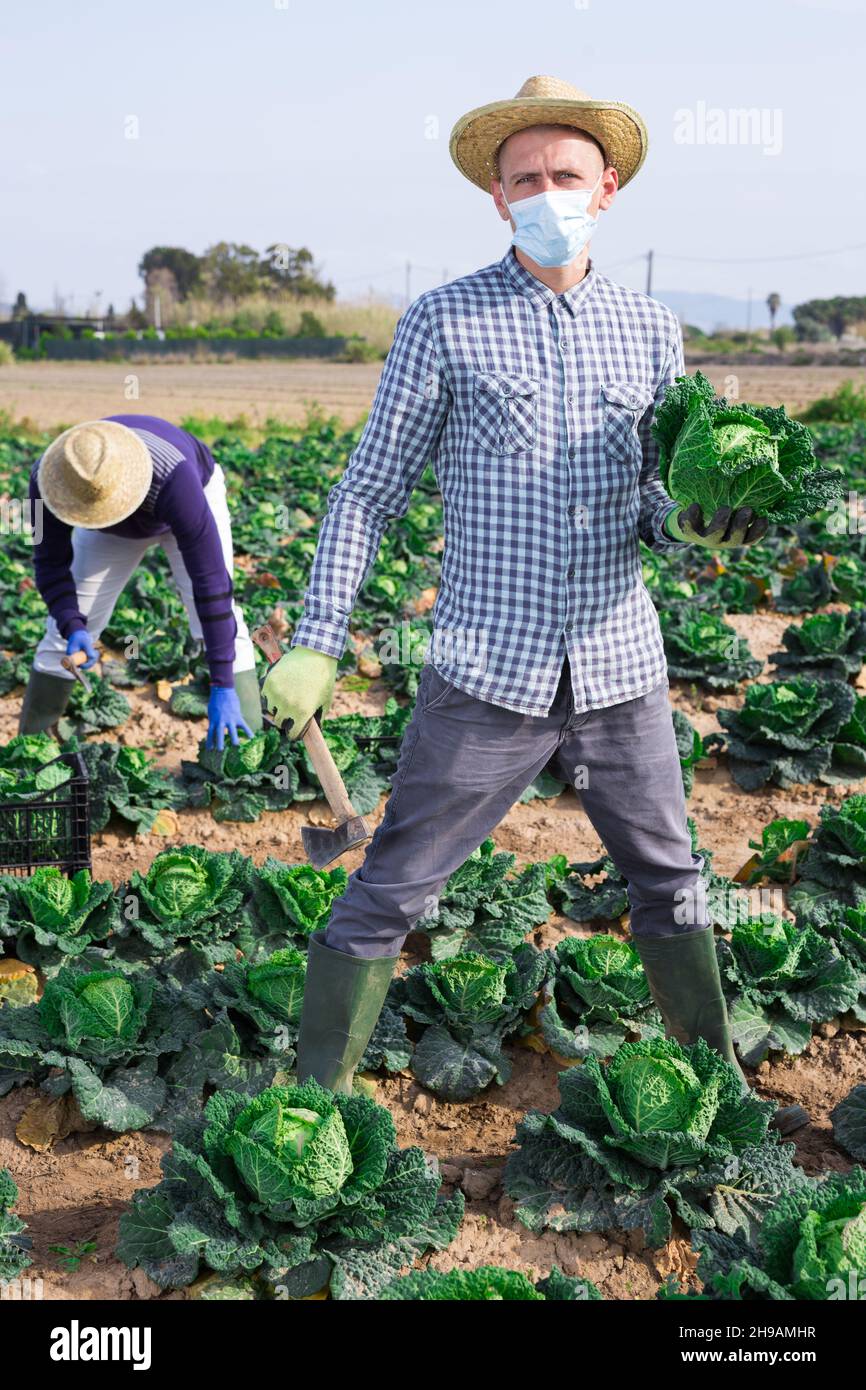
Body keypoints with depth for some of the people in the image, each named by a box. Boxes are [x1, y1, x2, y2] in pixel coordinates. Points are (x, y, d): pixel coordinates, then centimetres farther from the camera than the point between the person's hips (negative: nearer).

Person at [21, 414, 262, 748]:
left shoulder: (171, 479, -49)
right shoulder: (49, 479, -37)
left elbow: (210, 580, -48)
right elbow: (51, 564, -22)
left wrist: (222, 688, -50)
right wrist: (73, 628, -42)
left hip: (197, 493, -3)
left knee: (218, 620, -24)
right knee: (67, 628, -2)